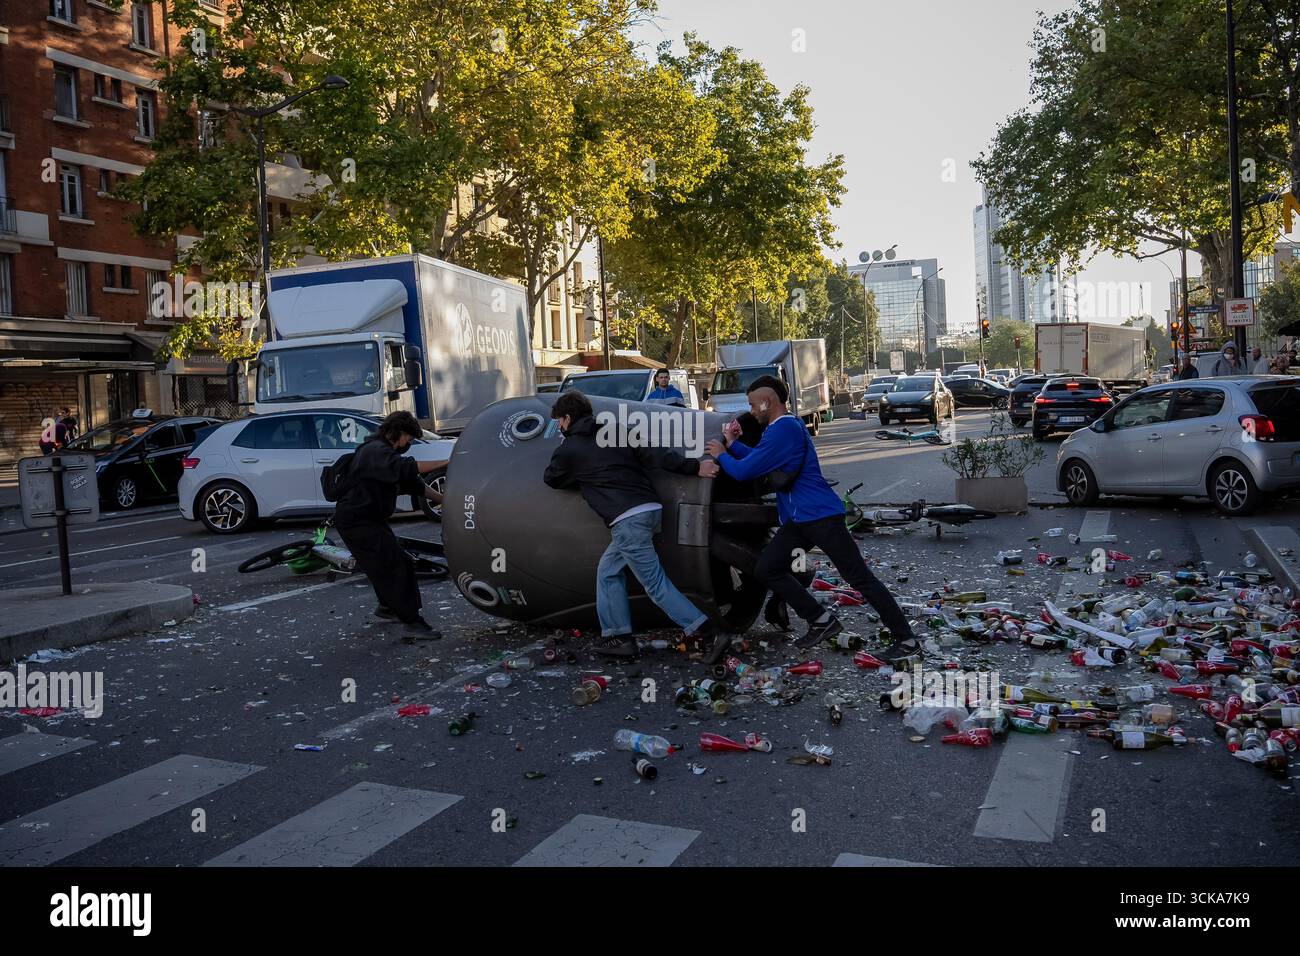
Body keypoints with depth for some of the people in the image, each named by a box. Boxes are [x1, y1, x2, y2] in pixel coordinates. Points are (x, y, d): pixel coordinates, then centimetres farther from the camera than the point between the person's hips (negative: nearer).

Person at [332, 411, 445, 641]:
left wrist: (444, 500, 6)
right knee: (394, 565, -18)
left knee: (389, 564, 23)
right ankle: (412, 623, -21)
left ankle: (387, 608, 42)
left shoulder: (384, 452, 18)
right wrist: (445, 463, -36)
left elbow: (415, 485, 16)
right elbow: (407, 469, -35)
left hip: (370, 519, 11)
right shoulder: (376, 451, -16)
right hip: (357, 521, -11)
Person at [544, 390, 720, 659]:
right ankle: (618, 636, 18)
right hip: (651, 508, 8)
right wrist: (693, 466, 1)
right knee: (608, 571, 18)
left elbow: (551, 478, 24)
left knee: (655, 584, -3)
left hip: (627, 520, -8)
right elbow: (654, 454, 6)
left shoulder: (568, 450, 6)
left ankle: (708, 634, -8)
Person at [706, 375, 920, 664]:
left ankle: (906, 639, -1)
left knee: (859, 577, -7)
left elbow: (744, 471, -16)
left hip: (822, 517, -10)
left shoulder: (784, 430, -17)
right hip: (799, 520, 10)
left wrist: (721, 455, 2)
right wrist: (733, 444, 16)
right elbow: (760, 460, 25)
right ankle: (822, 621, 11)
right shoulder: (784, 427, 16)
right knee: (766, 569, 5)